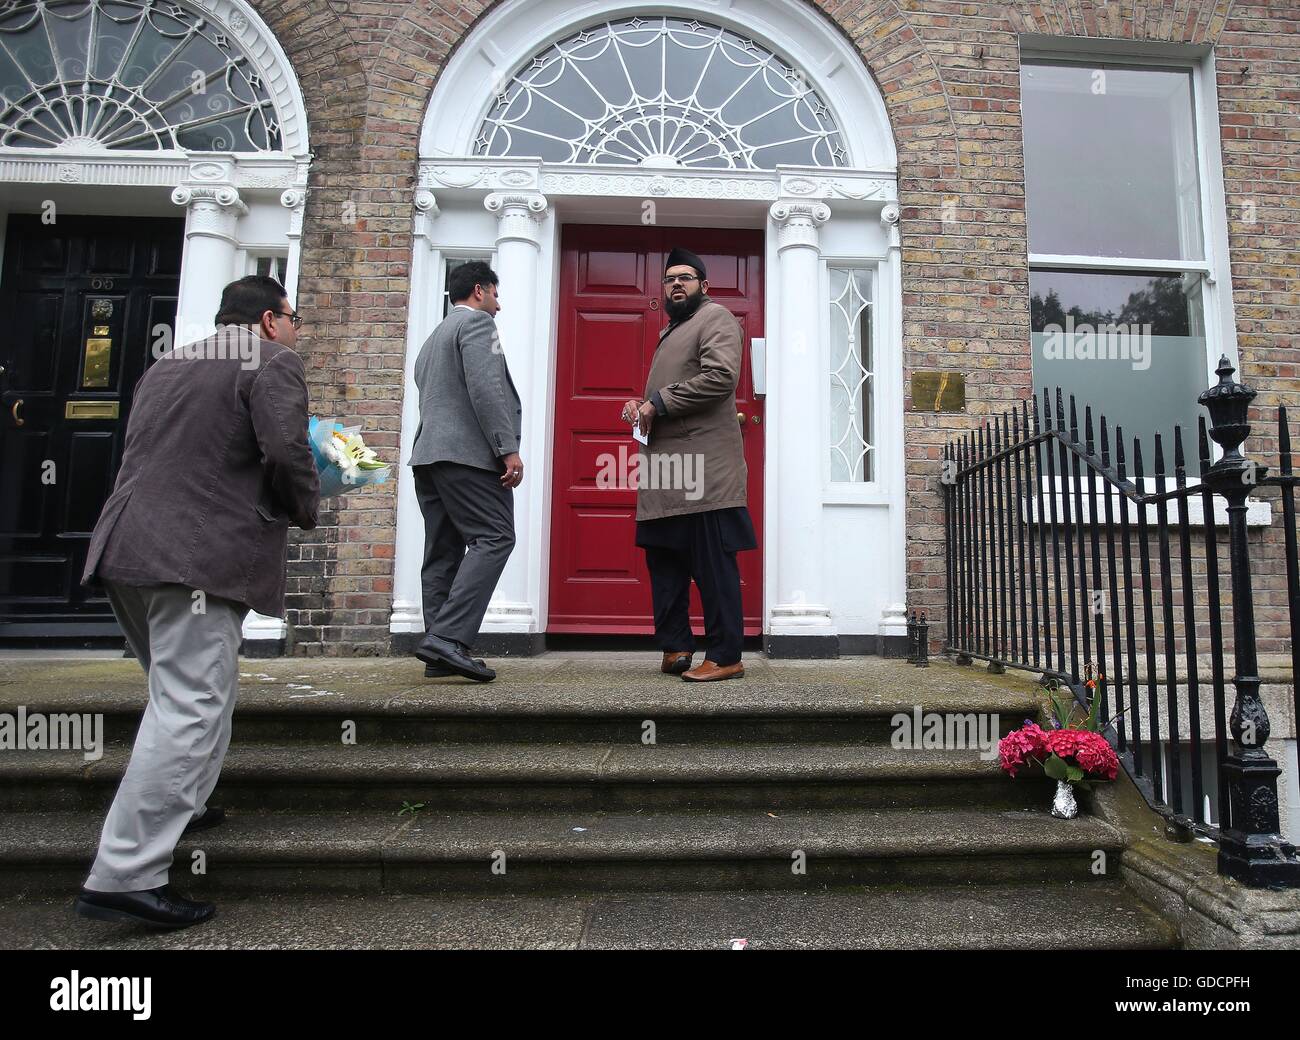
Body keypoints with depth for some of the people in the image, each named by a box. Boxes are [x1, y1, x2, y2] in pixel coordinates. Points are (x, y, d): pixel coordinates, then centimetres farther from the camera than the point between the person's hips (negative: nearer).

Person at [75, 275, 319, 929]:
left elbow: (164, 458, 25)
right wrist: (305, 510, 2)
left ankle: (176, 807, 36)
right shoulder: (273, 362, -2)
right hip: (197, 560, -9)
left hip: (127, 550, 9)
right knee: (190, 710, -7)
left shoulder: (167, 365, 24)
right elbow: (286, 453, -16)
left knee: (179, 693, 24)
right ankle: (124, 876, -7)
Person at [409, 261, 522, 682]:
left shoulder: (435, 336, 28)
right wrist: (508, 449, -18)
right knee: (494, 538, -12)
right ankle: (447, 638, -21)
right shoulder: (476, 321, 0)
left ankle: (440, 654, 5)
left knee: (444, 552, 6)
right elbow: (485, 388, -14)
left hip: (427, 454, 10)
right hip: (466, 452, -9)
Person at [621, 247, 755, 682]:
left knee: (713, 564, -6)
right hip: (666, 464, 9)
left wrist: (658, 403, -14)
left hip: (703, 464, -9)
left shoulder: (716, 317, 0)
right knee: (663, 560, 10)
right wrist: (642, 406, 13)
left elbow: (720, 376, -18)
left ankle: (726, 657, 0)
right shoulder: (670, 332, 27)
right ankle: (675, 646, 18)